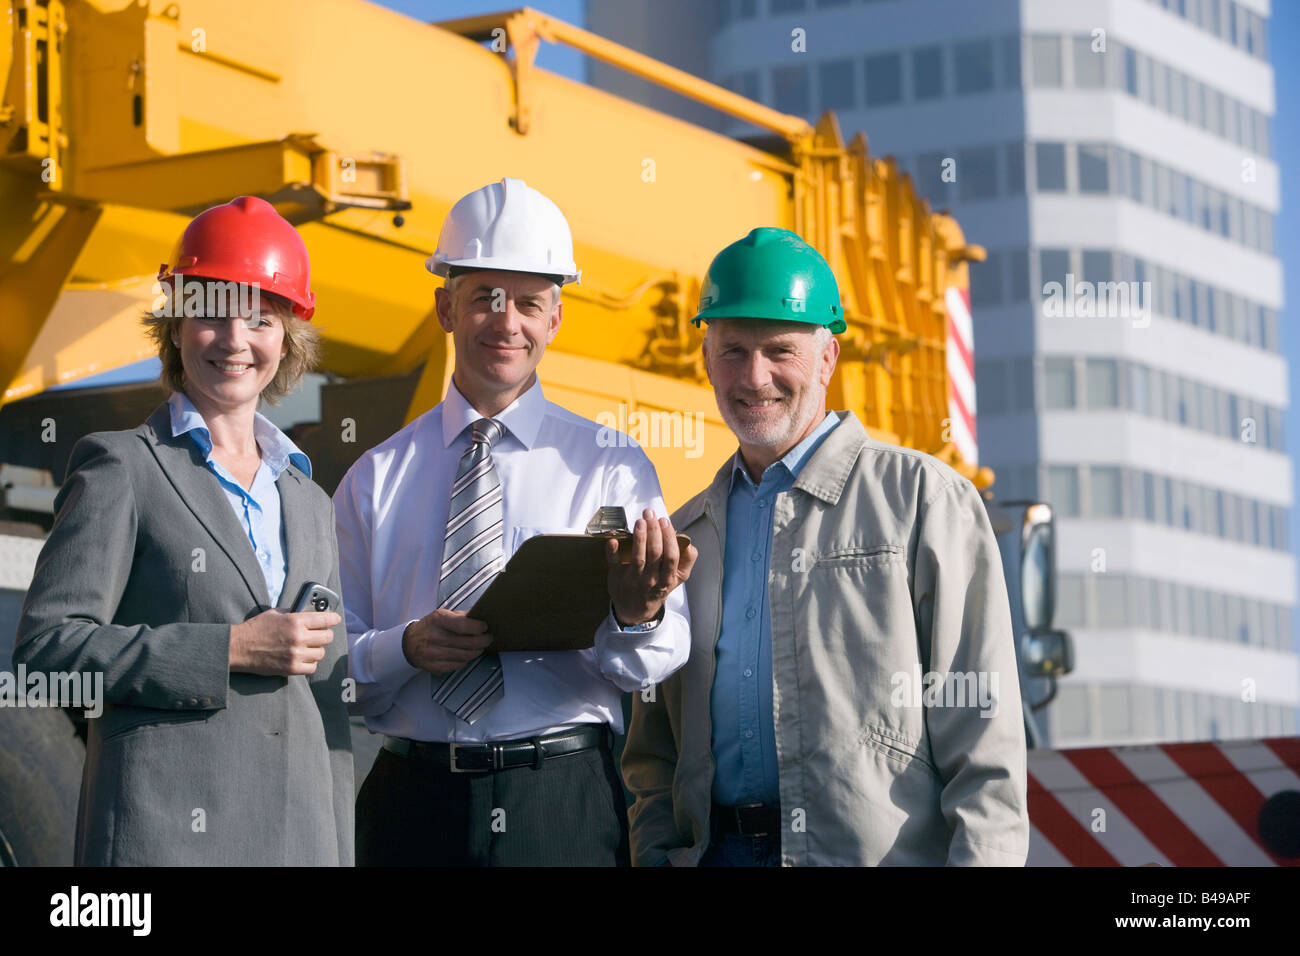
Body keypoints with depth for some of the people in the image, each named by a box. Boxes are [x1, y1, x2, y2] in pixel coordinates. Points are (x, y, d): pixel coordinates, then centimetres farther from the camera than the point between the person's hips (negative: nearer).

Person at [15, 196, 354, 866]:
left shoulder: (310, 504, 19)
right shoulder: (122, 467, 2)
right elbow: (44, 648, -8)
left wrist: (338, 851, 13)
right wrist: (230, 650, -11)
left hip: (299, 834, 5)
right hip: (164, 829, -5)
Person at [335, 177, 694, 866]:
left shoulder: (614, 468, 5)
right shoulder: (375, 480, 9)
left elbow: (654, 664, -4)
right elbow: (333, 666, 7)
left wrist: (635, 615, -27)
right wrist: (405, 649, -13)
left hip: (564, 808, -1)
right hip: (413, 803, 1)